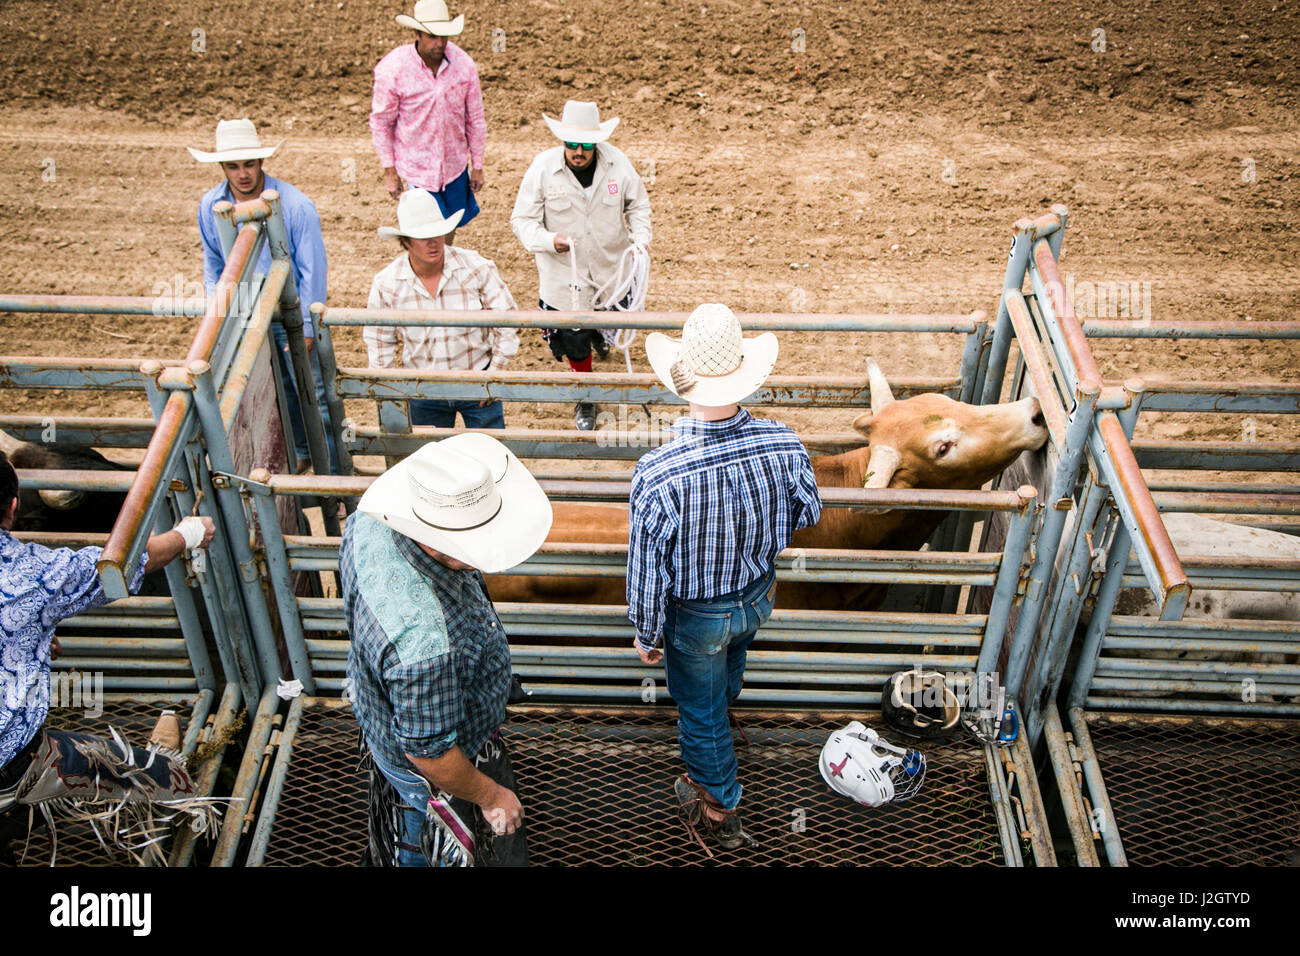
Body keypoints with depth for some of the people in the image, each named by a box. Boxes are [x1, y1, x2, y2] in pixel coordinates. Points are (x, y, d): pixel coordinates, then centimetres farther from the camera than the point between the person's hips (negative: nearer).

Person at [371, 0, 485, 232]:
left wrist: (477, 166, 5)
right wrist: (389, 171, -6)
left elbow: (475, 118, 0)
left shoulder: (464, 65, -11)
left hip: (455, 164, 3)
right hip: (417, 167, -3)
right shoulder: (392, 70, -20)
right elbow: (380, 122, -8)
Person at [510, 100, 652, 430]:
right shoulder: (543, 168, -17)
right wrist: (549, 240, -31)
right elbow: (522, 220, -11)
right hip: (564, 277, -2)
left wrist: (641, 237, -14)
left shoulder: (617, 163, -12)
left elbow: (638, 204, 4)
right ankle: (585, 400, 38)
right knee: (575, 345, 10)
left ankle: (598, 329, 65)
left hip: (611, 270, 2)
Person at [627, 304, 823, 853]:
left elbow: (647, 571, -24)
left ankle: (719, 812, 47)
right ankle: (722, 699, 72)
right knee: (729, 668, 38)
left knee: (700, 713, 23)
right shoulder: (784, 446, -27)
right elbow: (809, 514, -6)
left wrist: (646, 635, -5)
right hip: (758, 596, 4)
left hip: (695, 617, -4)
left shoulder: (656, 476, -38)